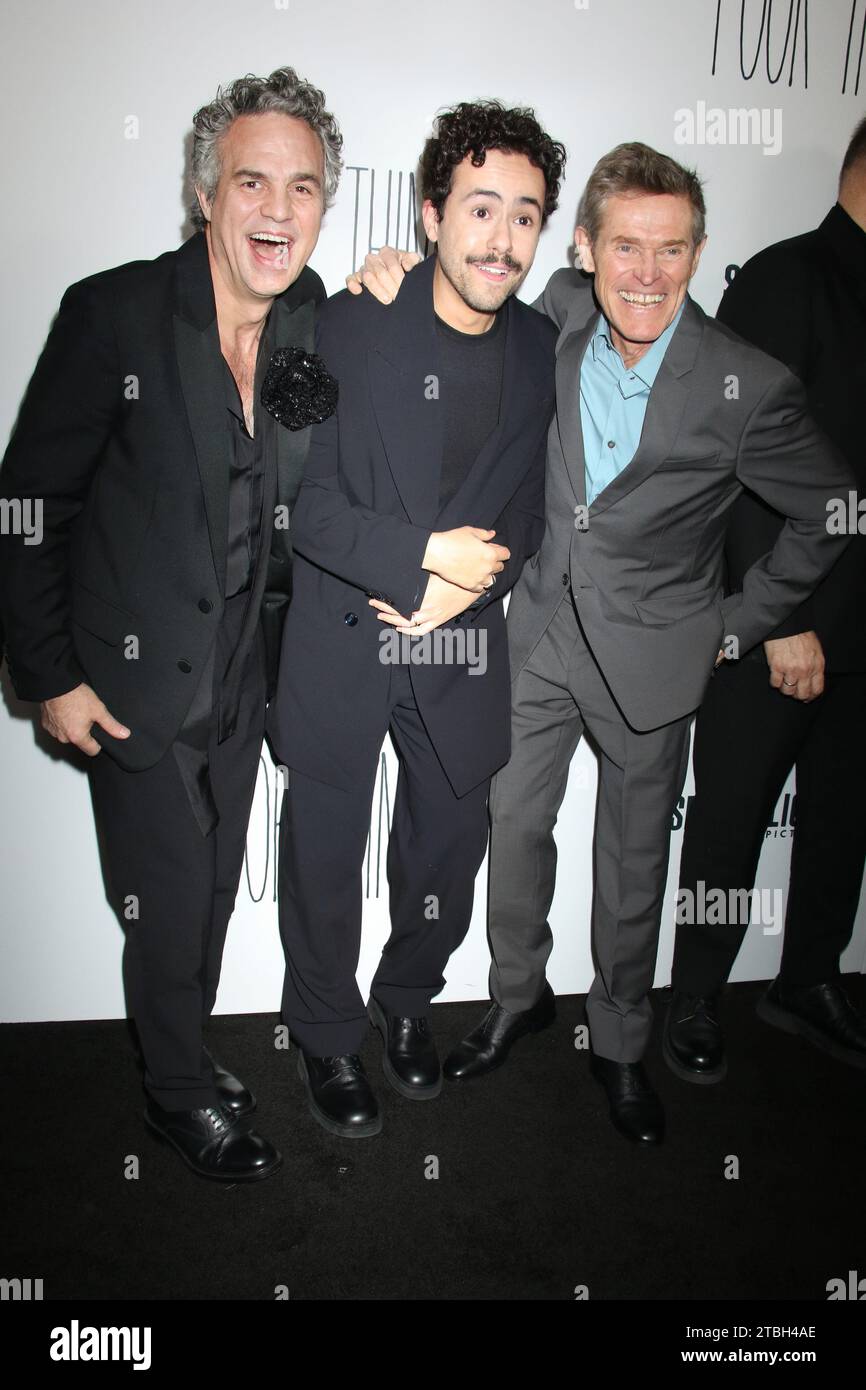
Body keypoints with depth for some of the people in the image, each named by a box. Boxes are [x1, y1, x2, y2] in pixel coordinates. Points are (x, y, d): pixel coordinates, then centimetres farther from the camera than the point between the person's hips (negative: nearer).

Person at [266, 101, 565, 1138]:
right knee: (323, 856, 11)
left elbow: (528, 511, 5)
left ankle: (407, 996, 45)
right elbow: (299, 498, -13)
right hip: (339, 647, -3)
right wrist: (422, 555, -21)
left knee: (447, 849, 17)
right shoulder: (347, 328, -9)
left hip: (465, 650, 3)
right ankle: (324, 1033, 36)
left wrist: (464, 586, -12)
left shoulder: (539, 349, 2)